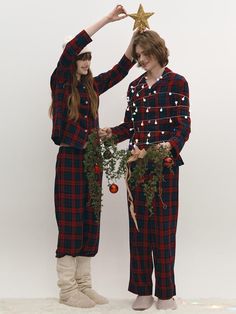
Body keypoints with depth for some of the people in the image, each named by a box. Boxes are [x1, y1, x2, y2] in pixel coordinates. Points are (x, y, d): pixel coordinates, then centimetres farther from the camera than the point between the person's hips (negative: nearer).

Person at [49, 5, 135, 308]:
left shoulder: (93, 86, 12)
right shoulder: (60, 83, -3)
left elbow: (122, 68, 10)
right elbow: (70, 49, -15)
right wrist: (106, 19, -16)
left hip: (92, 159, 6)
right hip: (70, 159, -6)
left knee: (89, 222, 7)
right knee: (71, 222, -3)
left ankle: (83, 284, 16)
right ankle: (67, 289, 6)